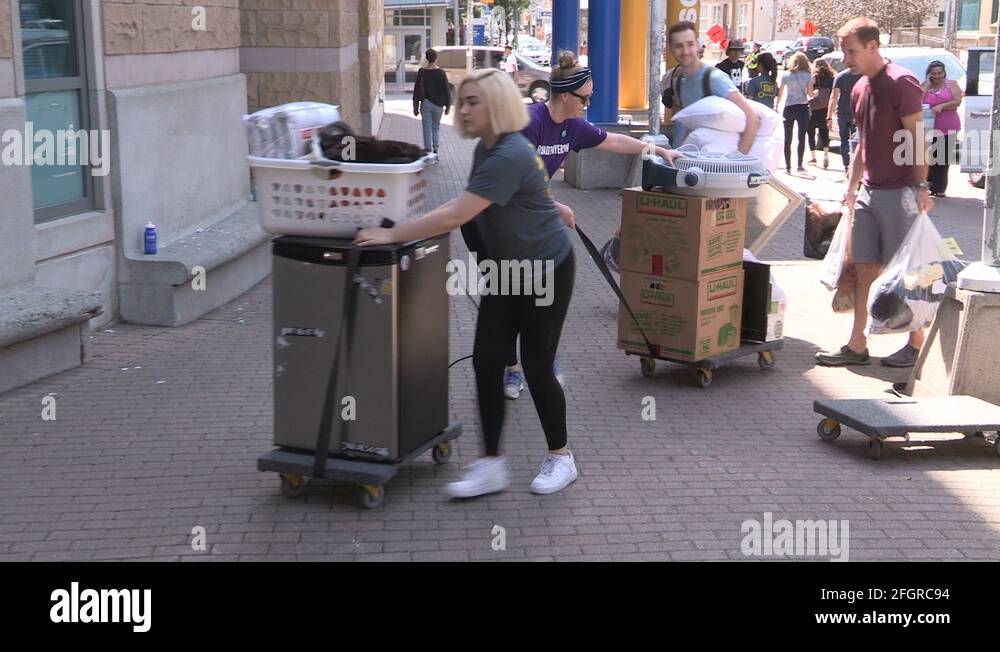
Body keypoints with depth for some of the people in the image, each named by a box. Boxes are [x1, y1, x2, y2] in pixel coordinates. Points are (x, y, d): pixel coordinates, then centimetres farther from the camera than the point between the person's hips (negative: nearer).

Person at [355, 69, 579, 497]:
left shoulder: (509, 157, -27)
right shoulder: (486, 149, 5)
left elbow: (456, 216, -32)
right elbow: (465, 204, 20)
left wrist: (391, 235, -29)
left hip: (546, 270, -9)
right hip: (507, 269, 9)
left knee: (536, 367, 0)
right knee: (486, 362, 1)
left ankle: (560, 458, 20)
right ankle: (492, 465, 8)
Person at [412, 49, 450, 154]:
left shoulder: (421, 72, -4)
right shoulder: (441, 72, -5)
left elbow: (416, 90, -1)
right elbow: (446, 91, -2)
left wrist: (415, 107, 6)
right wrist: (447, 106, 7)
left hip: (425, 104, 0)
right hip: (438, 105, 1)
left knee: (427, 129, 6)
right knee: (436, 126, 18)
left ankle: (428, 151, 5)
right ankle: (436, 146, -1)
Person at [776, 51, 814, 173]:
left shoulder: (786, 75, 3)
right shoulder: (808, 76, 0)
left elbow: (780, 93, 3)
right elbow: (810, 93, -3)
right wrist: (814, 93, 19)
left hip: (788, 108, 1)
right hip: (803, 108, -1)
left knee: (787, 139, 6)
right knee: (801, 138, 4)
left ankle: (788, 166, 4)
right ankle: (800, 165, 2)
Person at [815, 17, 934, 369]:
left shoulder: (901, 82, -11)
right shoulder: (859, 89, 13)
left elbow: (917, 137, -14)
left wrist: (921, 186, -19)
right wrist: (851, 187, 17)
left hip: (899, 191, -8)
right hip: (869, 192, 8)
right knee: (865, 269, 8)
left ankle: (917, 344, 11)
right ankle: (857, 346, 12)